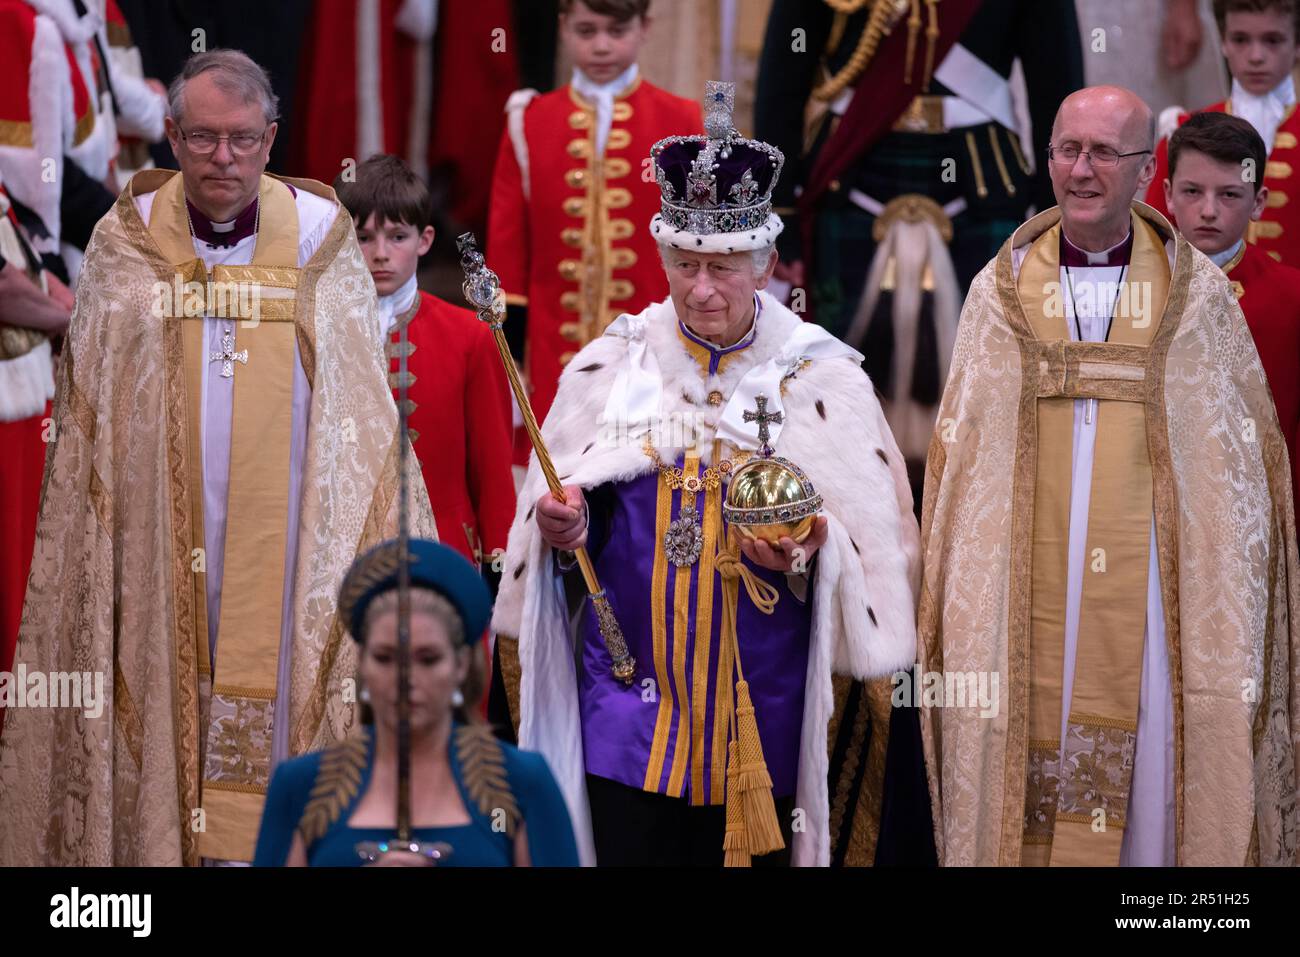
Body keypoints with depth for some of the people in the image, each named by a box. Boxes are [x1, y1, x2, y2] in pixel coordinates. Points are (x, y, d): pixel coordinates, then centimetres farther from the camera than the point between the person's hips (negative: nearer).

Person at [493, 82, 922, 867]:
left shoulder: (821, 380, 1)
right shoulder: (611, 367, 6)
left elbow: (882, 535, -1)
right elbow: (555, 518, 9)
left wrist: (817, 550, -20)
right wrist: (561, 528, -13)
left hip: (764, 712, -1)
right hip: (630, 706, 1)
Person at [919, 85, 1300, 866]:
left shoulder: (1200, 293, 4)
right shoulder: (1001, 290, 7)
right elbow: (958, 450, 10)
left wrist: (1236, 590, -1)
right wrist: (947, 591, 2)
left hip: (1151, 582, -1)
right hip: (1024, 588, 1)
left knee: (1150, 777, 0)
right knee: (1023, 771, 1)